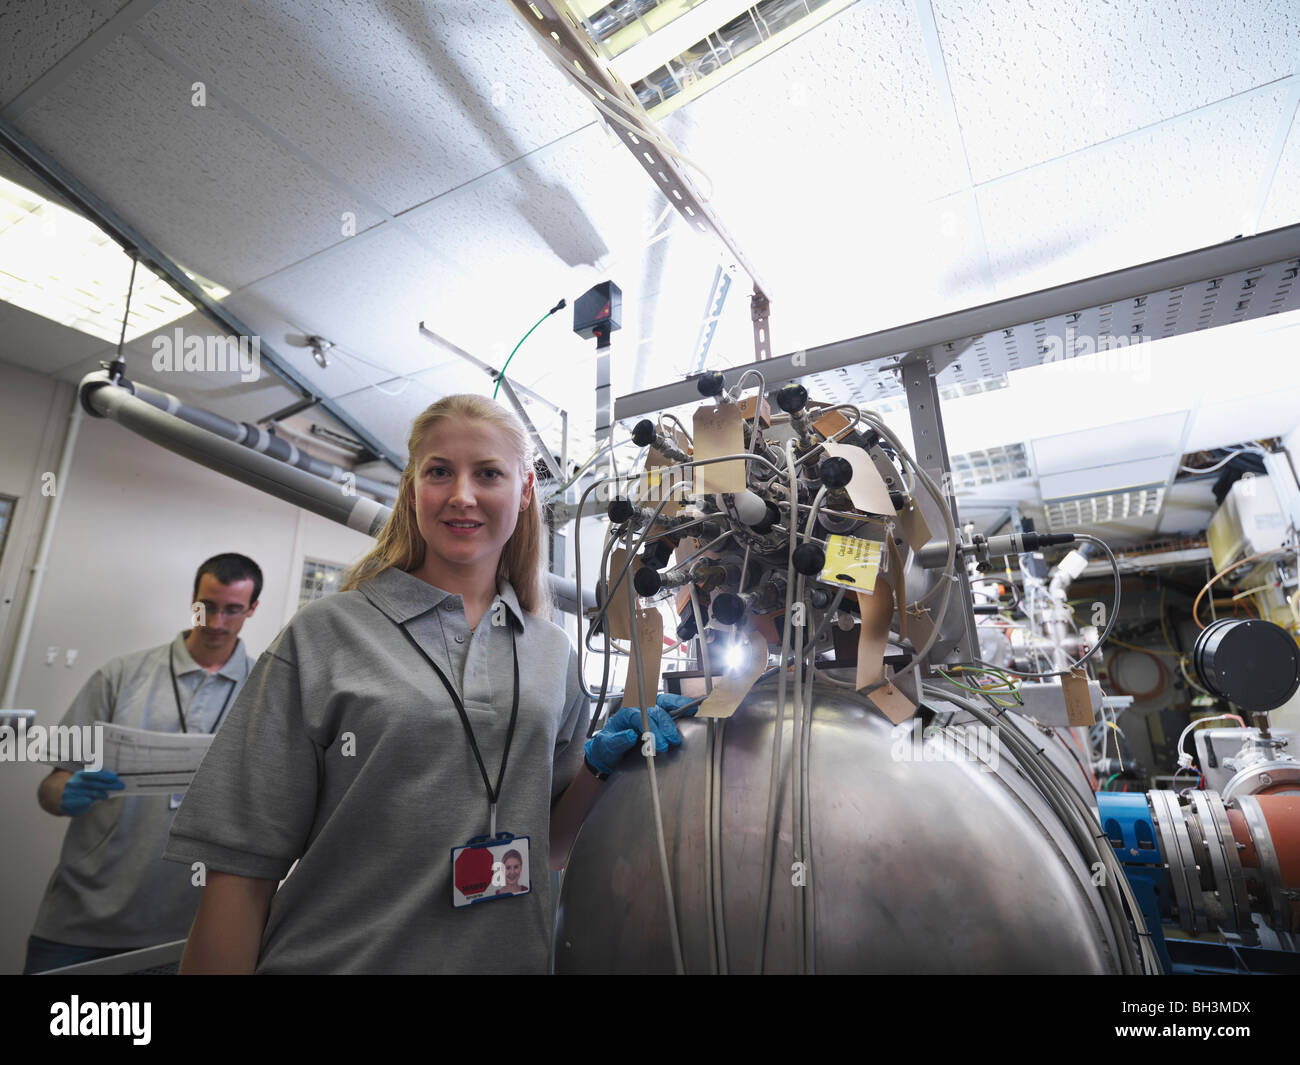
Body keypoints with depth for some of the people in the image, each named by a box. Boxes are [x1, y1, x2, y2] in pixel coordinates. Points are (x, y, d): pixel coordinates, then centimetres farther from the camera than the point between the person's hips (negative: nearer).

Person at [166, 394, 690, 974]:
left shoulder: (554, 653, 0)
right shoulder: (321, 635, -10)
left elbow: (548, 846, 5)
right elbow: (242, 871, -8)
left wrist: (600, 765, -10)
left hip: (509, 954, 3)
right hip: (338, 957, -2)